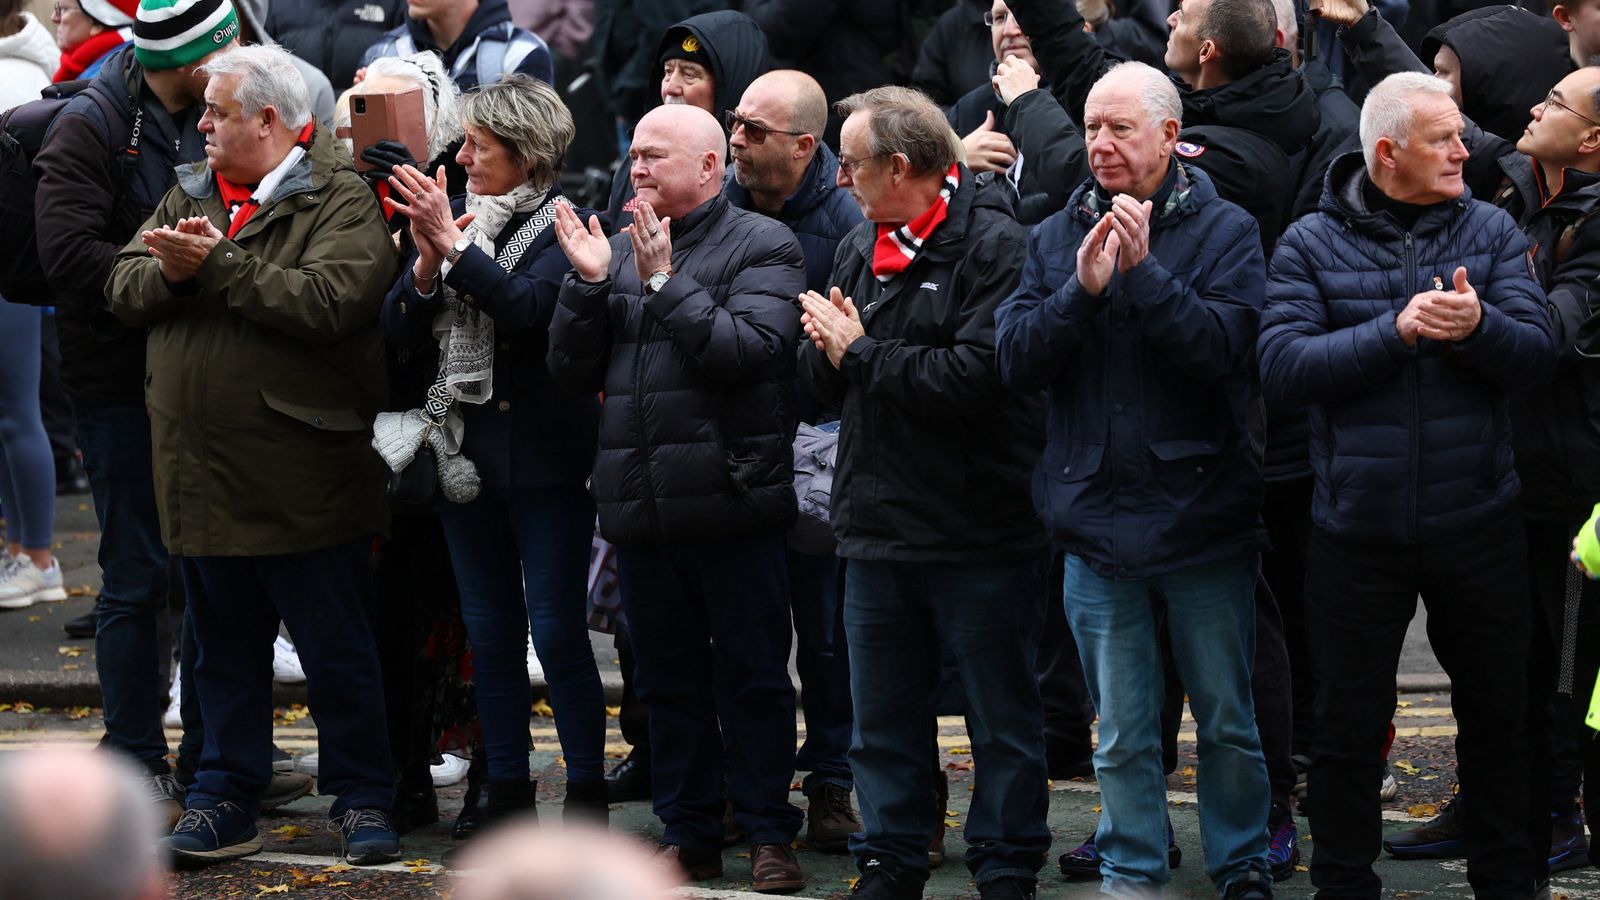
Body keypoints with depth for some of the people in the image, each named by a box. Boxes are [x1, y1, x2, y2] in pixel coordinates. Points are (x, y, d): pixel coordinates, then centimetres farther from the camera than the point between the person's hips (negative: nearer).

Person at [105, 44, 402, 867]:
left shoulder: (341, 202, -9)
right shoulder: (190, 194, 13)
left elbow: (326, 301, -24)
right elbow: (124, 289, 7)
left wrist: (215, 265, -21)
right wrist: (171, 270, -14)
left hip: (301, 481, -6)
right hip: (203, 473, 6)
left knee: (337, 651, 3)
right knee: (224, 651, 14)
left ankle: (361, 800, 14)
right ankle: (225, 803, 23)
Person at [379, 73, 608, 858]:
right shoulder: (458, 215, 10)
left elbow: (529, 307, -24)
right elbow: (399, 330, 5)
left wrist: (453, 247, -25)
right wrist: (426, 265, -12)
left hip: (544, 454, -6)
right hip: (466, 451, 6)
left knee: (557, 630, -5)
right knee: (489, 629, 11)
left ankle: (587, 788, 4)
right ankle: (507, 787, 18)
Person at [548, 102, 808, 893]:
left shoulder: (762, 247, -3)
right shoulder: (621, 248, 14)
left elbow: (748, 352, -17)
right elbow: (572, 370, 10)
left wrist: (663, 283, -18)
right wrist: (588, 283, -5)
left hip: (731, 501, -6)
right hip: (640, 503, 6)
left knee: (753, 676, 1)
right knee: (668, 679, 12)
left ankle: (769, 834, 9)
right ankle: (688, 834, 20)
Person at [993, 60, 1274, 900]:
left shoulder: (1224, 231, -2)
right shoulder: (1057, 238, 7)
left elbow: (1224, 344, -16)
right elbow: (1016, 359, -3)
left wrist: (1144, 272, -22)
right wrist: (1081, 290, -17)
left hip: (1201, 510, -2)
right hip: (1098, 521, 2)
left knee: (1227, 722, 7)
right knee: (1121, 733, 8)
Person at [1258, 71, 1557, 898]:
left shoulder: (1490, 232, 1)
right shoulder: (1312, 243, -4)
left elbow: (1536, 355, -8)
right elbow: (1281, 367, -16)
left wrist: (1477, 325, -28)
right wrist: (1397, 331, -24)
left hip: (1478, 526, 2)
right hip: (1357, 535, -2)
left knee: (1496, 716, 14)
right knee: (1348, 730, 9)